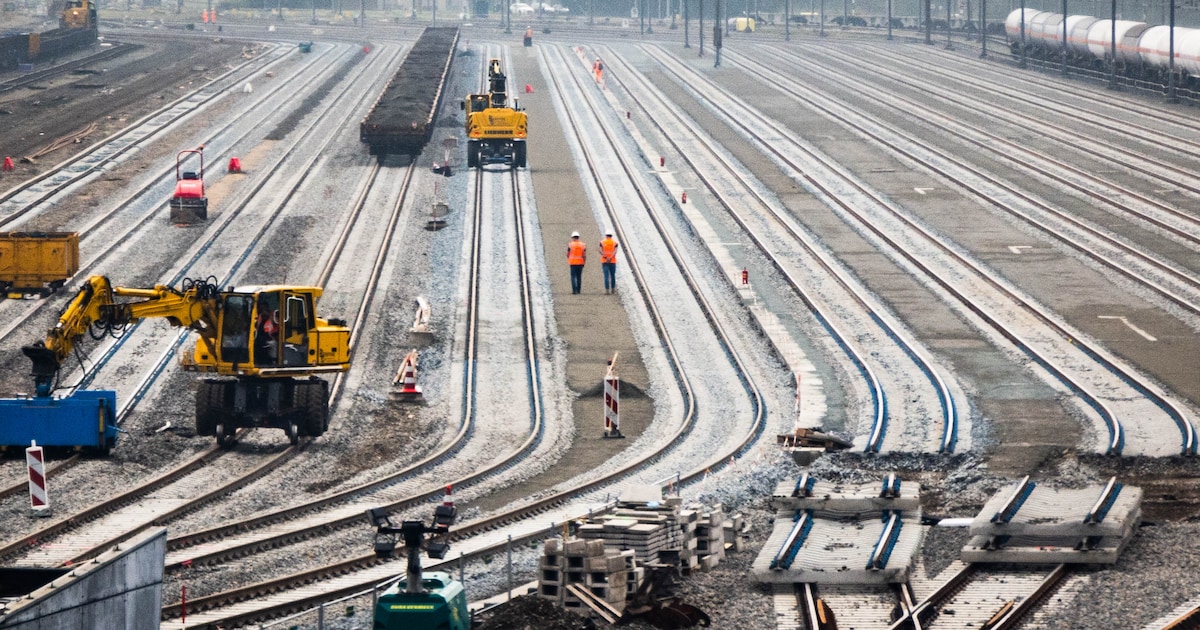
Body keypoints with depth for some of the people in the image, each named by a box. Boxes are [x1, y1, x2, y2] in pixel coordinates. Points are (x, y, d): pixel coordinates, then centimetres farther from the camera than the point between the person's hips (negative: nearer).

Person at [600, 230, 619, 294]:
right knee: (613, 275, 13)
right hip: (612, 261, 1)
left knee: (606, 276, -4)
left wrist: (605, 257, -19)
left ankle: (607, 290, -11)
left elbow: (601, 251, -12)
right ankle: (613, 289, 21)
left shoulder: (602, 242, 2)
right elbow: (615, 251, -13)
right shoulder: (615, 243, 2)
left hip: (604, 262, -1)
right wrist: (610, 258, -22)